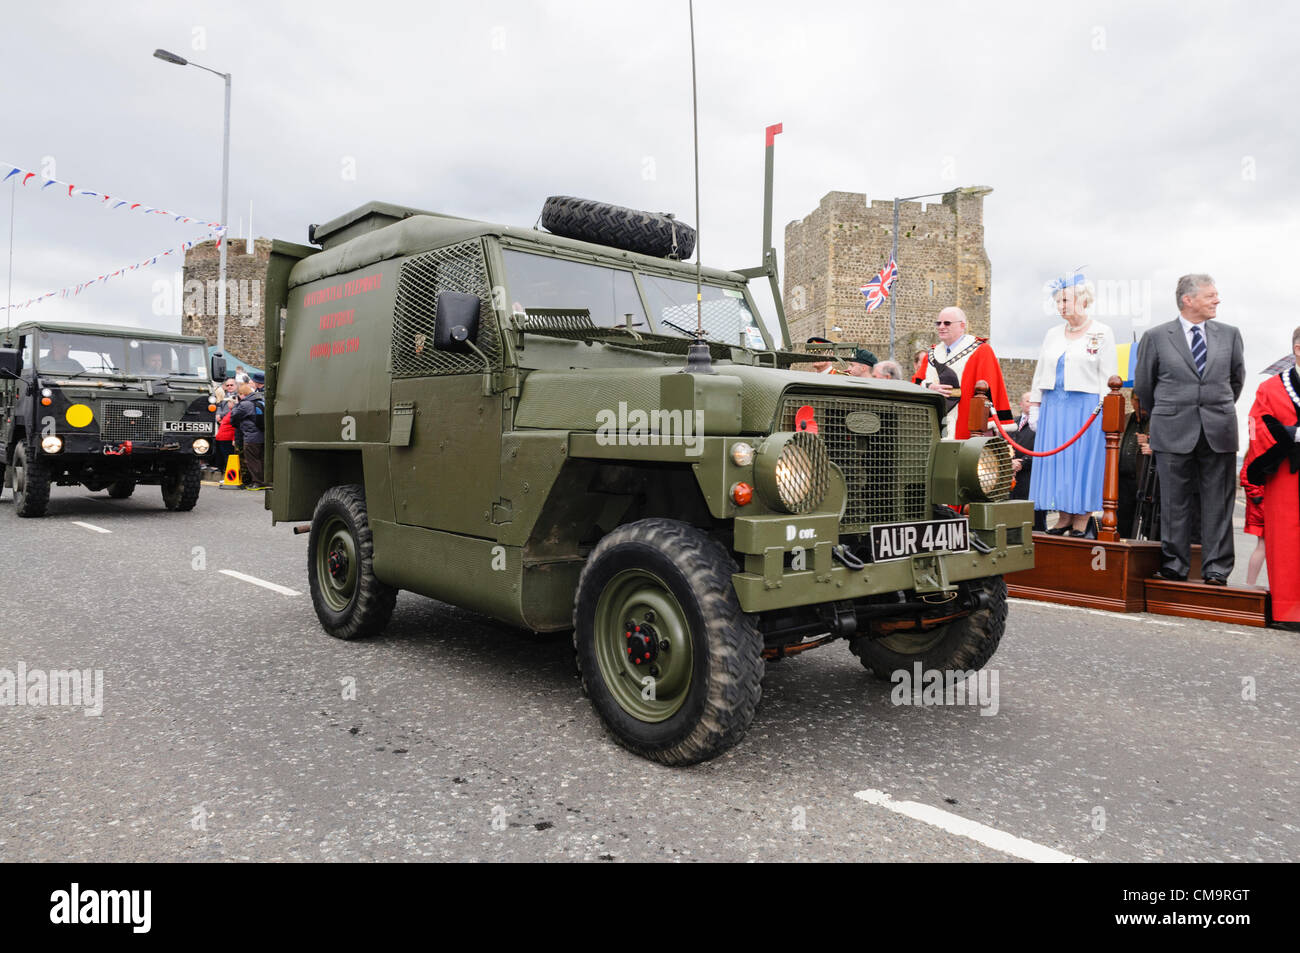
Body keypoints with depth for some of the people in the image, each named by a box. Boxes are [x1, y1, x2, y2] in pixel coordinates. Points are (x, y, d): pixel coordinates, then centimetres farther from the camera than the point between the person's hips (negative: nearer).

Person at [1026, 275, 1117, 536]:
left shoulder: (1102, 333, 1)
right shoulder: (1052, 333, 15)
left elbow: (1108, 376, -4)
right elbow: (1039, 373, 16)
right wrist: (1034, 407, 9)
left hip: (1086, 406, -5)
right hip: (1053, 406, 5)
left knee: (1085, 457, -3)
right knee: (1056, 458, 3)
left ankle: (1083, 519, 4)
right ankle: (1064, 517, 10)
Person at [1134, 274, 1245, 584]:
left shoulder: (1229, 334, 9)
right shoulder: (1156, 337, 0)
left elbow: (1237, 378, 21)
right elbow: (1143, 386, 8)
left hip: (1219, 432, 2)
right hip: (1173, 433, -2)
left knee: (1219, 504, 4)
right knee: (1174, 504, 3)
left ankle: (1216, 570, 11)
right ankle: (1174, 566, 13)